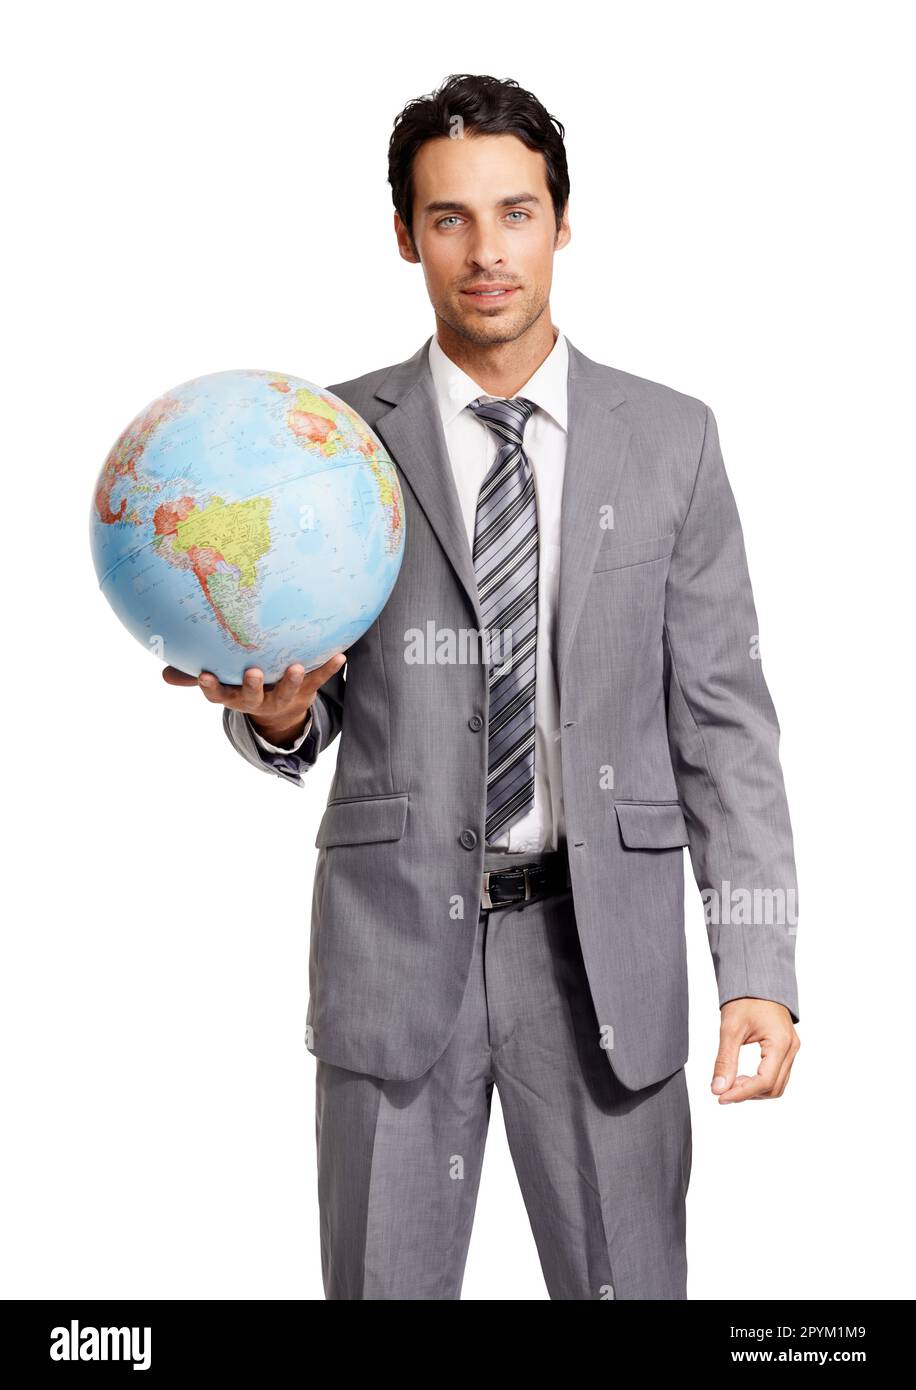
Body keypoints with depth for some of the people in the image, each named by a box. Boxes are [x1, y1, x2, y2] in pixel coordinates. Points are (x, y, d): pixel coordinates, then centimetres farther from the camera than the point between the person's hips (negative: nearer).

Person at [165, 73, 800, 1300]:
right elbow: (303, 723, 6)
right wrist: (278, 709, -19)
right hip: (394, 934, 0)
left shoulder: (669, 439, 3)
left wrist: (758, 968, -7)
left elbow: (722, 714, 1)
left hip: (602, 939, 0)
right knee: (384, 1283, 11)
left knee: (628, 1281, 10)